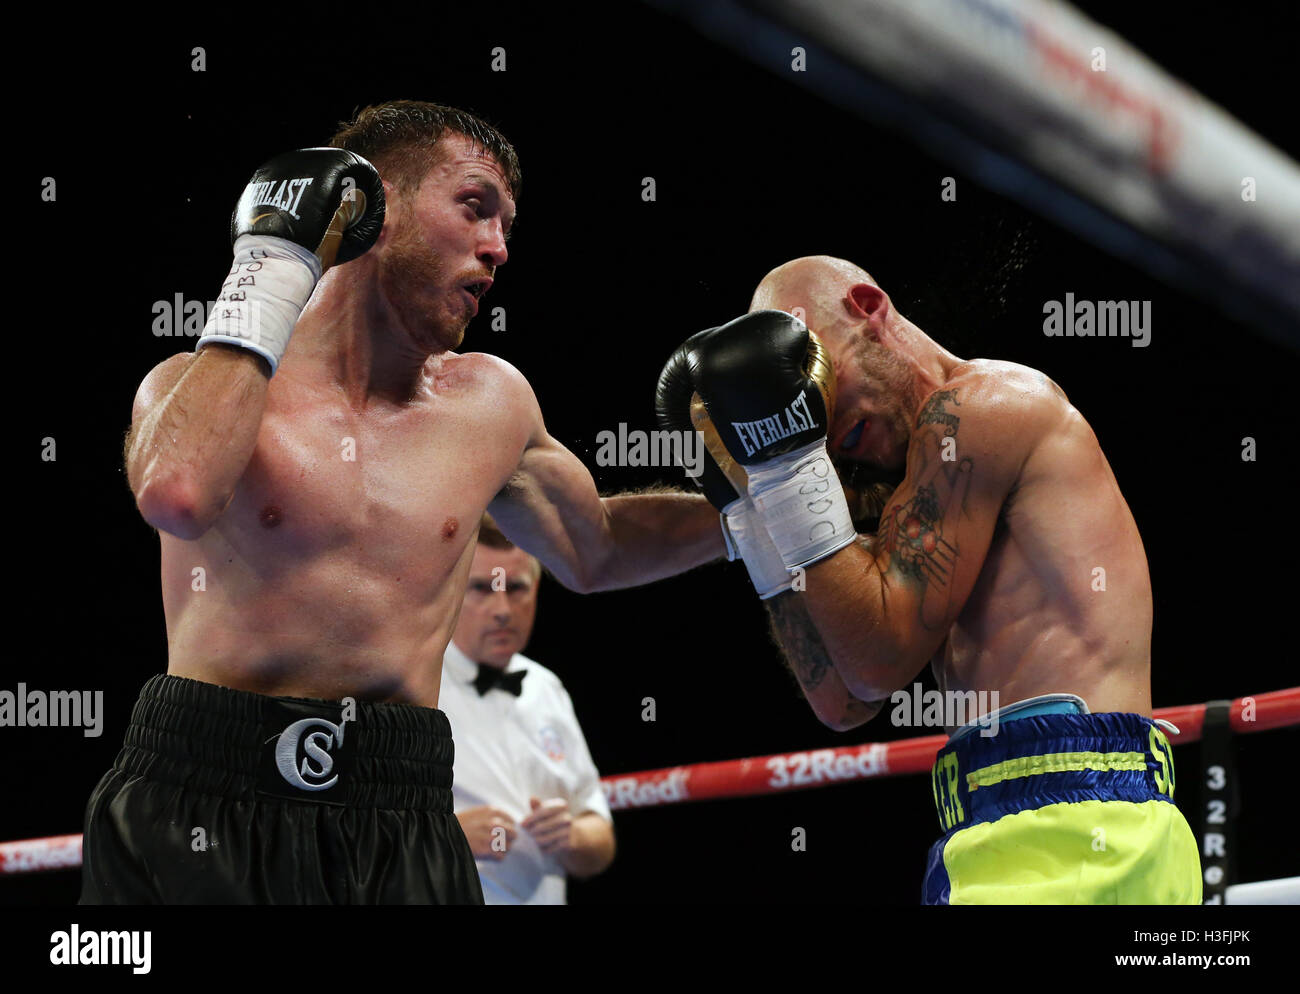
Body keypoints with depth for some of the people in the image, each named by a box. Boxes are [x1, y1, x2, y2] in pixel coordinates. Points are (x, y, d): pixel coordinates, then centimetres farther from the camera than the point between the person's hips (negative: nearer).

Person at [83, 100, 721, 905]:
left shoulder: (487, 404, 15)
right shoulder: (206, 387, 2)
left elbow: (594, 549, 35)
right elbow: (178, 494, -24)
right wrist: (272, 269, -13)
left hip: (399, 835, 3)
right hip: (197, 816, -3)